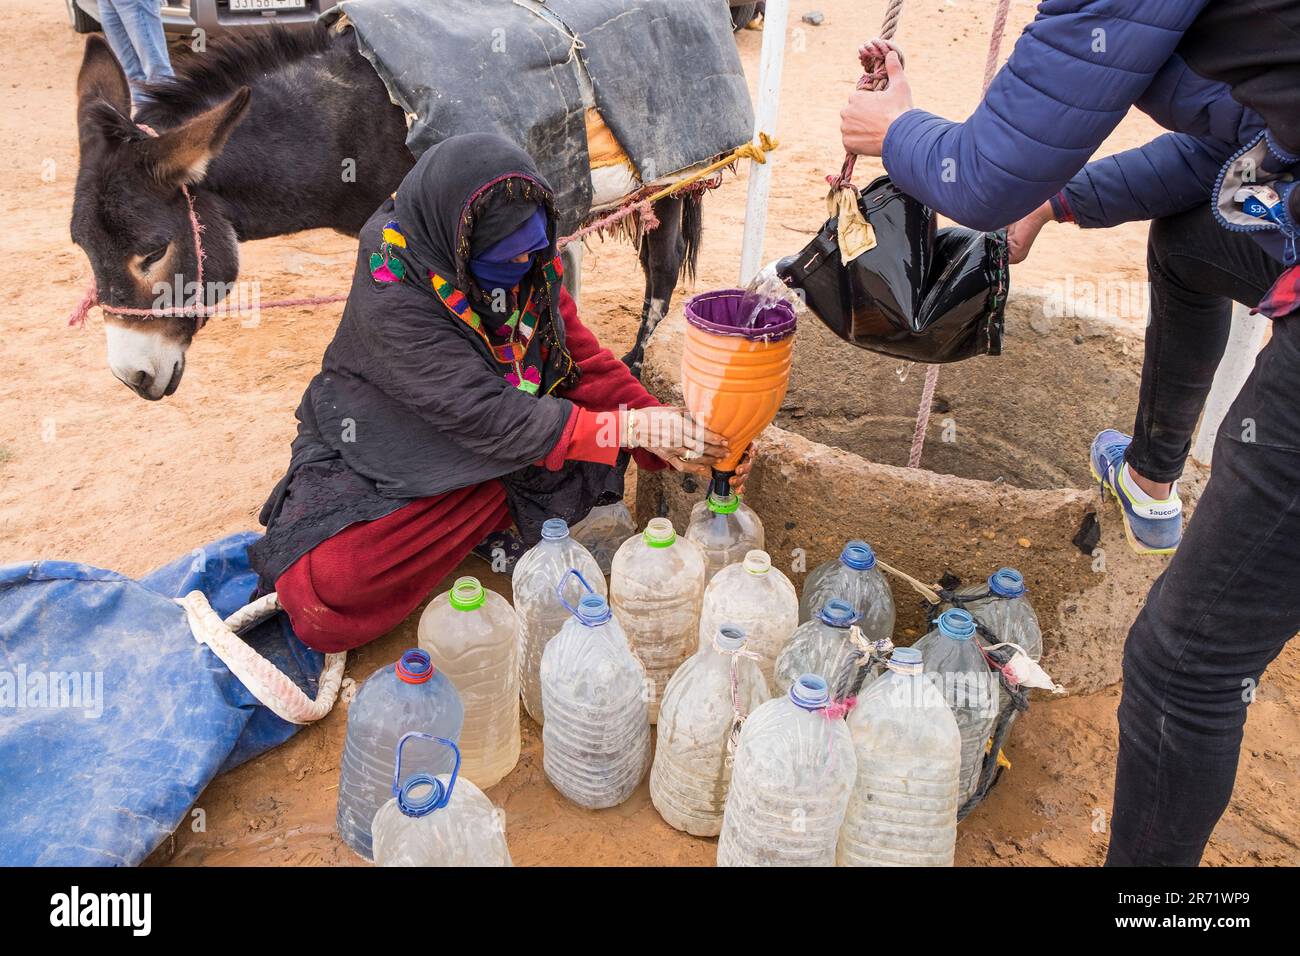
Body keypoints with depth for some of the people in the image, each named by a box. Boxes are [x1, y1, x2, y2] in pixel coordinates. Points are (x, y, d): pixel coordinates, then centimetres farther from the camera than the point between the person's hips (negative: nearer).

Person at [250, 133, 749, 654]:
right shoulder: (392, 298, -29)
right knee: (332, 592, -29)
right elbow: (491, 417, -33)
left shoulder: (527, 262, -9)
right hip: (383, 462, -5)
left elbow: (583, 357, -7)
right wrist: (630, 428, -36)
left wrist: (666, 433, -20)